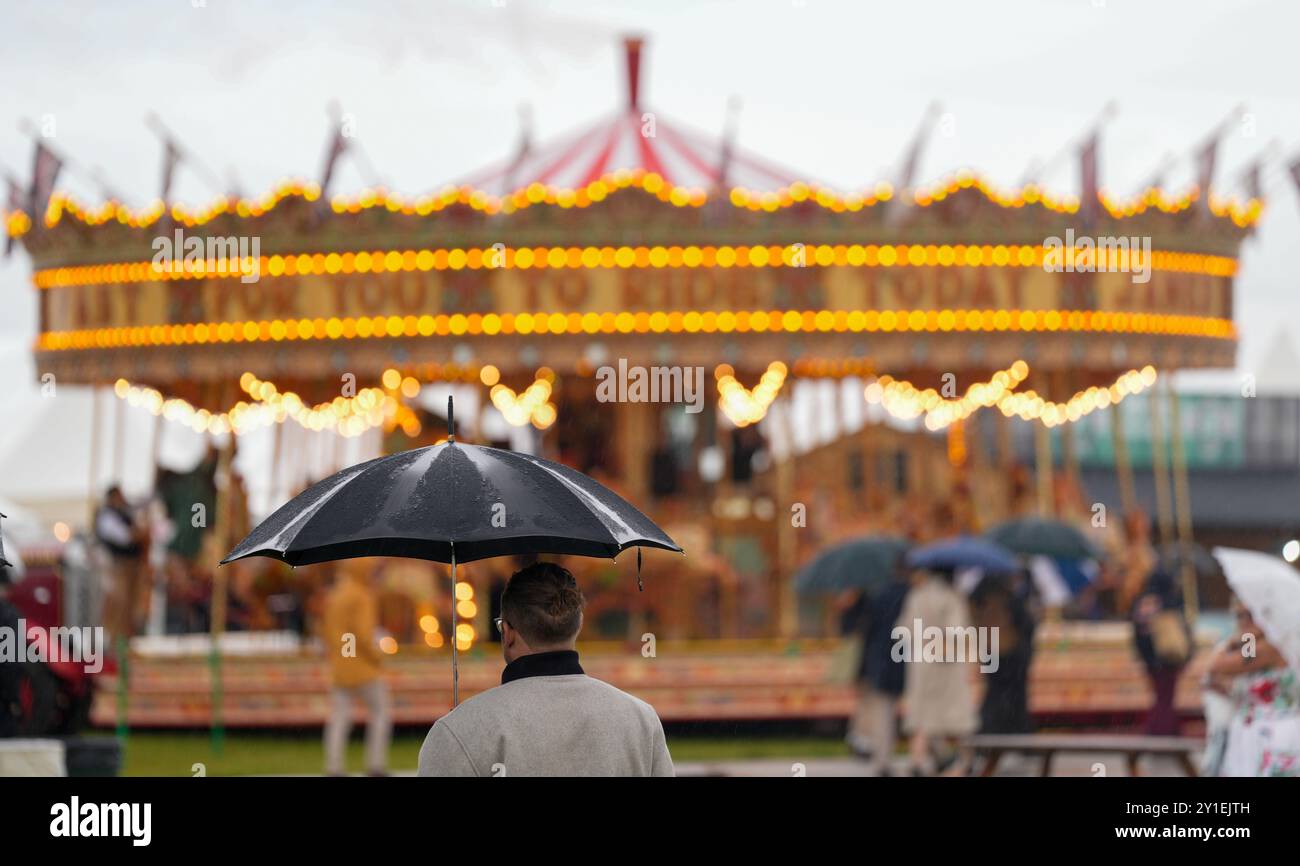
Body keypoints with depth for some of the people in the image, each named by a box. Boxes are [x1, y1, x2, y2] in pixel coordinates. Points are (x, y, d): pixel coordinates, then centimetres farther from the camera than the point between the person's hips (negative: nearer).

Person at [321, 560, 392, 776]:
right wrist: (376, 655, -9)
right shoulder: (362, 597, -12)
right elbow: (362, 632, -21)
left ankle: (333, 768, -6)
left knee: (339, 718, 2)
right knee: (380, 712, 3)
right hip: (362, 667, -7)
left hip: (338, 667, 7)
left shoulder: (333, 597, 14)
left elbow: (327, 633, 16)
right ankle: (376, 766, -4)